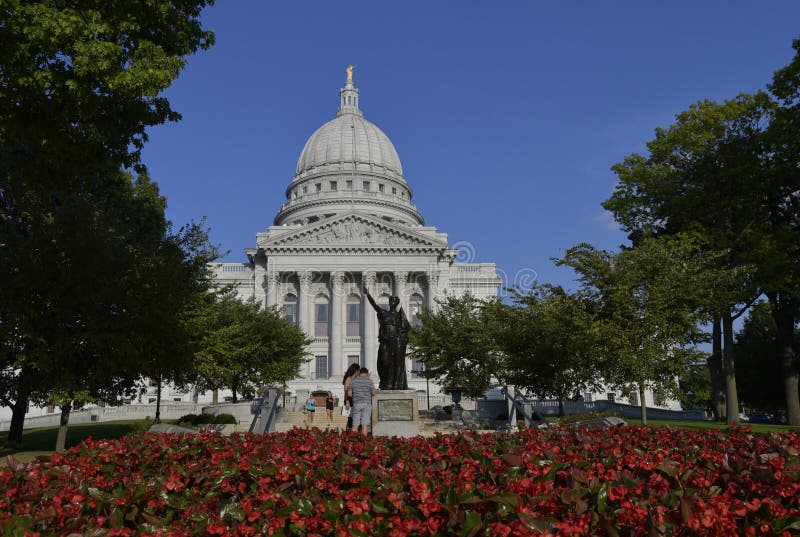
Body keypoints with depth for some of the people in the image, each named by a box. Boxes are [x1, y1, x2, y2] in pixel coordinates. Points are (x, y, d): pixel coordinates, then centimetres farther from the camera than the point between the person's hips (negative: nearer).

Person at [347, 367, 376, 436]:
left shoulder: (353, 380, 6)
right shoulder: (369, 381, 1)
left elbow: (349, 393, 3)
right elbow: (373, 393, -4)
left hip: (356, 404, 2)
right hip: (366, 404, -1)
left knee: (355, 424, 4)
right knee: (365, 424, -1)